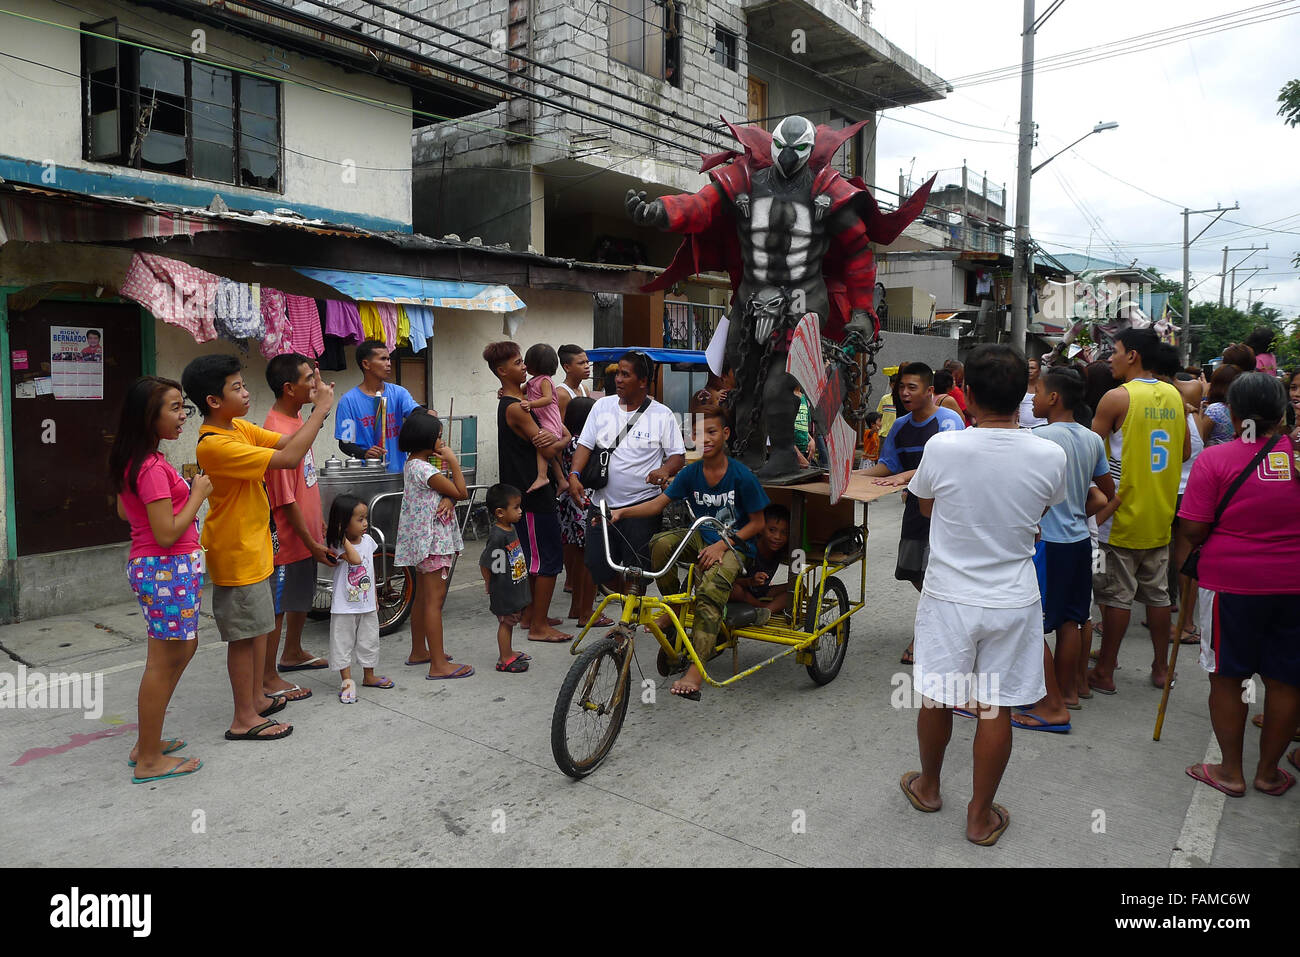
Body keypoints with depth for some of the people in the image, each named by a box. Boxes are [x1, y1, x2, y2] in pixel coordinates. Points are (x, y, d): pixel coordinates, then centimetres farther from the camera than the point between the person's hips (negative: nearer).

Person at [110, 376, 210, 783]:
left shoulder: (131, 462, 9)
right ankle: (149, 760, 13)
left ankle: (147, 743, 30)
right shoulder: (153, 467, -21)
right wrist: (197, 493, -12)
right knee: (163, 662, 1)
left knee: (184, 648, 21)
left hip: (147, 563, 10)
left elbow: (124, 512, 22)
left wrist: (176, 489, 15)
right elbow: (167, 534, -23)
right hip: (167, 569, -10)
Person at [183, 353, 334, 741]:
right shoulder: (214, 445, -26)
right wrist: (321, 411, -25)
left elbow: (287, 442, 4)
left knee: (258, 628, 19)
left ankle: (257, 698, 33)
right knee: (244, 635, 1)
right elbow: (288, 458, -31)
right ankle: (244, 719, 13)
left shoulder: (239, 428, 4)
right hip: (236, 554, -9)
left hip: (253, 547, 9)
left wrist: (319, 410, -11)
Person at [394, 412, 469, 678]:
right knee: (435, 599, -10)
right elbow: (462, 493, -15)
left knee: (423, 597, 18)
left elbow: (450, 491, 9)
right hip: (432, 539, -11)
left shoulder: (413, 463, 13)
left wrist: (448, 499, -14)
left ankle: (418, 651, 29)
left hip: (423, 541, 11)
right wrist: (453, 462, -8)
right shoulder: (423, 468, -18)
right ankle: (439, 665, -8)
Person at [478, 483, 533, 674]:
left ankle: (508, 652, 35)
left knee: (510, 621, 20)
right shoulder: (497, 536, -26)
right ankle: (504, 660, 14)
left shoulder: (511, 528, 4)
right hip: (503, 590, -9)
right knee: (505, 621, 2)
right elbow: (484, 563, -22)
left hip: (514, 585, 9)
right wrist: (489, 584, -9)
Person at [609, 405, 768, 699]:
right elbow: (659, 503, -6)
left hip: (734, 545, -5)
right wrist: (621, 512, -22)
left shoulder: (742, 476, -14)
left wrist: (722, 545, -18)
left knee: (710, 590, -33)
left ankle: (695, 672, -36)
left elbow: (758, 523, -7)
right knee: (661, 542, -25)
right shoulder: (691, 473, -2)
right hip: (701, 538, 5)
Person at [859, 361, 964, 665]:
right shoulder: (900, 426, 8)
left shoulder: (949, 421, -14)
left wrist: (905, 476, -36)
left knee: (934, 574, -8)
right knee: (914, 572, 12)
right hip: (916, 503, 7)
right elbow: (887, 464, 11)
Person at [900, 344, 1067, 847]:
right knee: (996, 709, 12)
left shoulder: (942, 447, -17)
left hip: (949, 597, -1)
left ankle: (928, 787, 39)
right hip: (1013, 600, 1)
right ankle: (980, 815, 26)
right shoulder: (1049, 456, -12)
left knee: (936, 698, 17)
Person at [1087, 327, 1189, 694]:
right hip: (1161, 513, 6)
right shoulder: (1174, 395, 7)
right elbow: (1185, 452, 15)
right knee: (1157, 593, 15)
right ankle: (1160, 668, 25)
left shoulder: (1116, 397, -14)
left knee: (1116, 595, 0)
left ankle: (1105, 672, 9)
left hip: (1123, 513, -6)